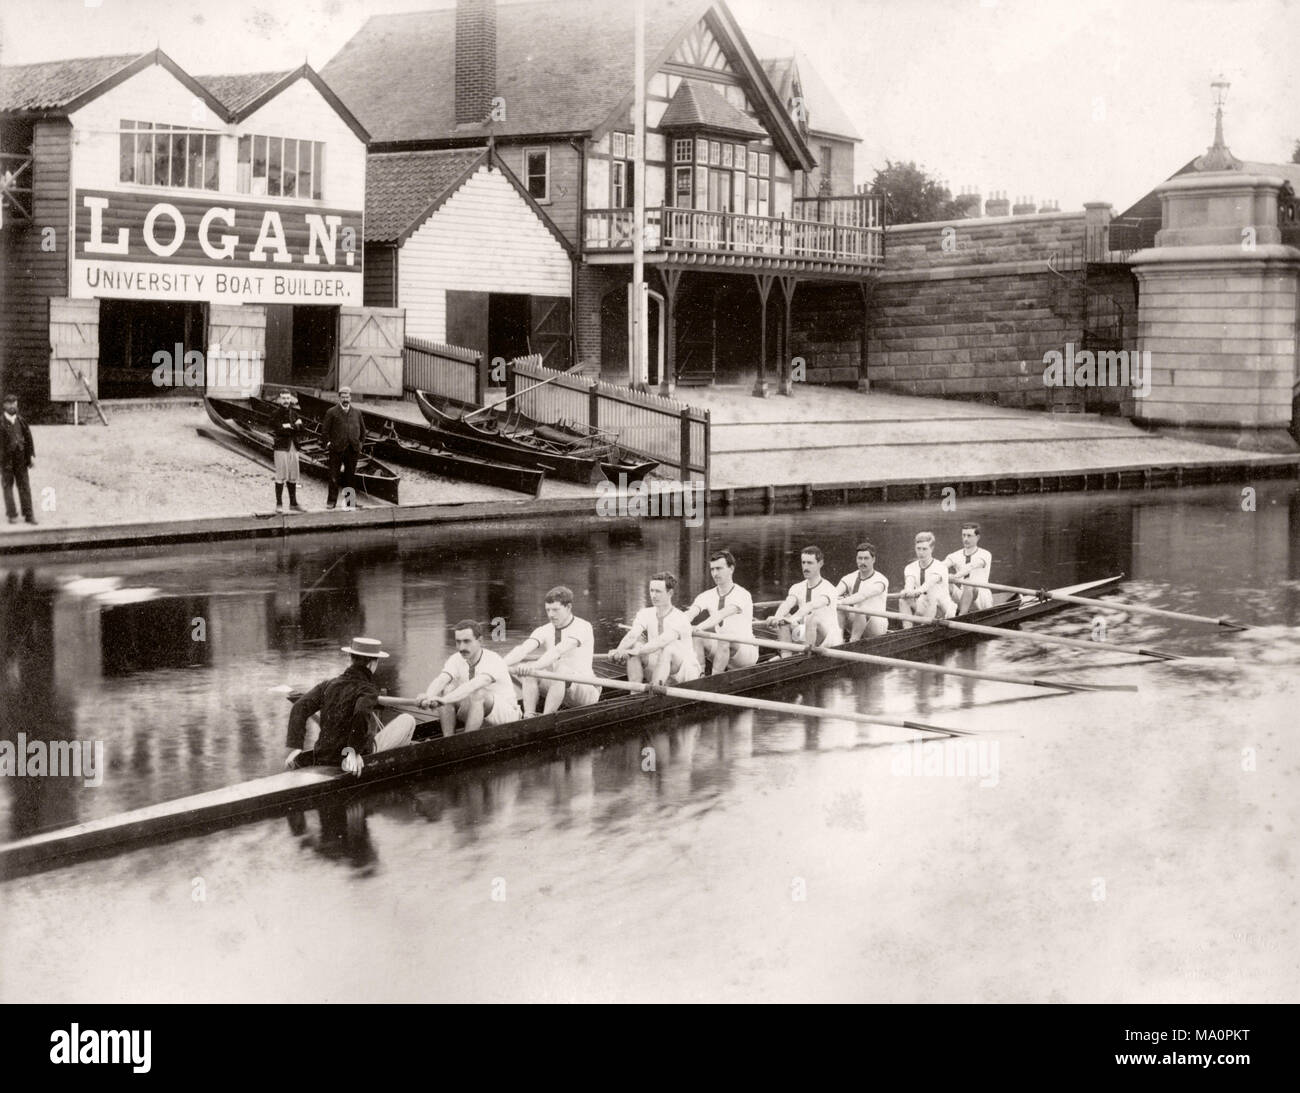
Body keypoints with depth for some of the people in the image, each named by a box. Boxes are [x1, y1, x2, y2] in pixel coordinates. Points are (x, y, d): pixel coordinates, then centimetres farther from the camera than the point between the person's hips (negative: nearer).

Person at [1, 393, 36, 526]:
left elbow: (28, 439, 11)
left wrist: (31, 455, 4)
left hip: (20, 459, 3)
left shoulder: (21, 422, 9)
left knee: (24, 486, 2)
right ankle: (12, 515, 7)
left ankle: (28, 514, 3)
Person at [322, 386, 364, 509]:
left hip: (353, 450, 3)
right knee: (334, 476, -2)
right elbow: (325, 430, 2)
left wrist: (360, 442, 11)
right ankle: (332, 500, 2)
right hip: (337, 449, -3)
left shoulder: (357, 412, 11)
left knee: (351, 475, 9)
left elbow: (362, 429, 19)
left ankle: (350, 499, 16)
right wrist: (329, 442, -5)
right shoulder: (331, 412, 1)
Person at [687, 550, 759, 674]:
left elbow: (722, 614, -33)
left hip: (746, 651, -6)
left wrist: (700, 627, -48)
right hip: (720, 649, 6)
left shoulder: (742, 595, -15)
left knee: (724, 637, -36)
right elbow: (690, 613, -14)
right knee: (696, 638, -20)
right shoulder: (708, 596, 4)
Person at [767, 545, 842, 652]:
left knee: (813, 618, -34)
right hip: (805, 638, 6)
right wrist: (777, 617, -39)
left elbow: (813, 605, -33)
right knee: (784, 617, -12)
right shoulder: (797, 588, 6)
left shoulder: (828, 588, -13)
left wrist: (794, 618, -51)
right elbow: (788, 604, -16)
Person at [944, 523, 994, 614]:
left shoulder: (985, 555, -5)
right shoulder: (956, 556, 8)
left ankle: (960, 617, -40)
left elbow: (972, 566, -25)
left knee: (969, 585, -32)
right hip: (961, 600, 5)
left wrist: (956, 576, -43)